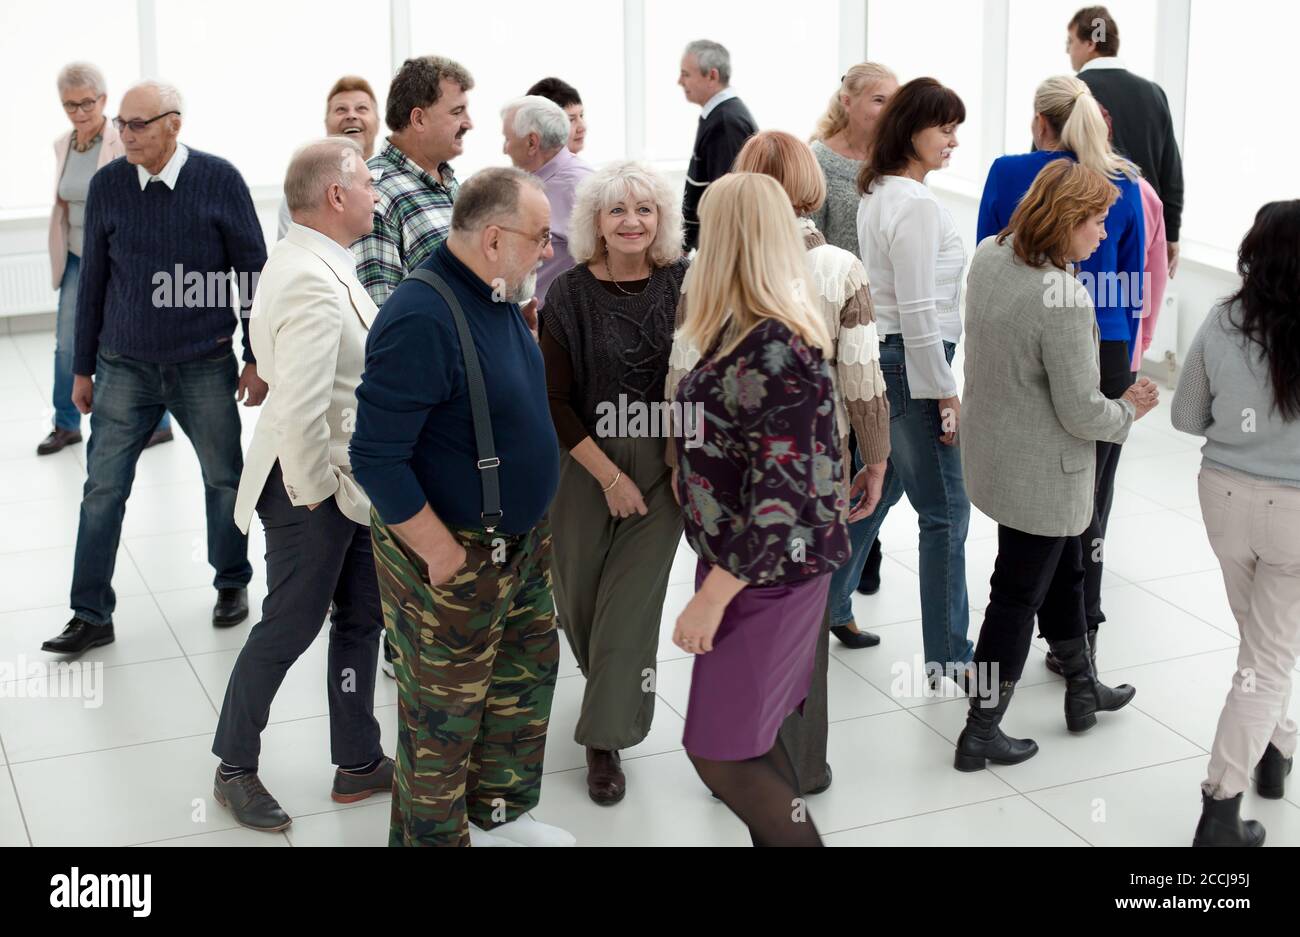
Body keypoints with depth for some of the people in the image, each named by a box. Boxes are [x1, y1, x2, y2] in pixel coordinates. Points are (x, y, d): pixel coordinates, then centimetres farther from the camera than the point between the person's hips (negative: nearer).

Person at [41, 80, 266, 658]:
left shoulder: (218, 180, -8)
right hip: (124, 367, 2)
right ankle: (91, 615, 10)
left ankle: (233, 584, 32)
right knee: (102, 490, 0)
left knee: (224, 480, 11)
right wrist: (83, 368, 9)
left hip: (206, 367, -1)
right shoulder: (107, 186, -1)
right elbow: (93, 280, 6)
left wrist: (257, 359, -1)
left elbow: (253, 271, -2)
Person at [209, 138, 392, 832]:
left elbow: (263, 334, 19)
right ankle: (234, 768, 26)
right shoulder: (317, 286, -28)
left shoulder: (295, 258, 5)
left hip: (343, 480, 10)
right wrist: (311, 490, -19)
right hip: (315, 486, -10)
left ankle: (358, 763, 31)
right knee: (291, 626, 6)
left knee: (362, 615, 17)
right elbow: (300, 411, -33)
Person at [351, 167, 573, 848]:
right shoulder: (422, 318, -26)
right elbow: (376, 458, -27)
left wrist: (530, 528, 13)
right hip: (452, 553, -9)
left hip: (521, 538, 9)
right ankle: (433, 835, 27)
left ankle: (497, 813, 42)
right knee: (445, 714, 7)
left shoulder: (497, 296, 3)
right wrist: (442, 554, -21)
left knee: (528, 672, 22)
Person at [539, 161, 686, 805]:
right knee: (579, 593, 13)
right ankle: (605, 677, 46)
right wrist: (610, 476, -10)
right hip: (586, 462, 0)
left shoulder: (683, 285, -4)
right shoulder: (571, 294, -8)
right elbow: (555, 400, -7)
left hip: (664, 464, 0)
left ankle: (605, 738, 10)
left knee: (633, 601, -2)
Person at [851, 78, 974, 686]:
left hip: (879, 357, 10)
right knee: (945, 511, -2)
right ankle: (948, 656, 6)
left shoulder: (877, 193, 10)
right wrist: (946, 393, -16)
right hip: (910, 366, -10)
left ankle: (825, 606, 33)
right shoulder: (915, 203, -19)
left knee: (879, 488, 21)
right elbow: (918, 311, -21)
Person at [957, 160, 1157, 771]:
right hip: (1041, 475, -9)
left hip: (992, 454, 9)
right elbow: (1081, 413, -22)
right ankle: (980, 733, 20)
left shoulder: (989, 255, -5)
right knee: (1019, 596, 7)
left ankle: (1083, 690, 44)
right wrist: (1127, 412, -4)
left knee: (1063, 570, 26)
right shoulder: (1064, 300, -29)